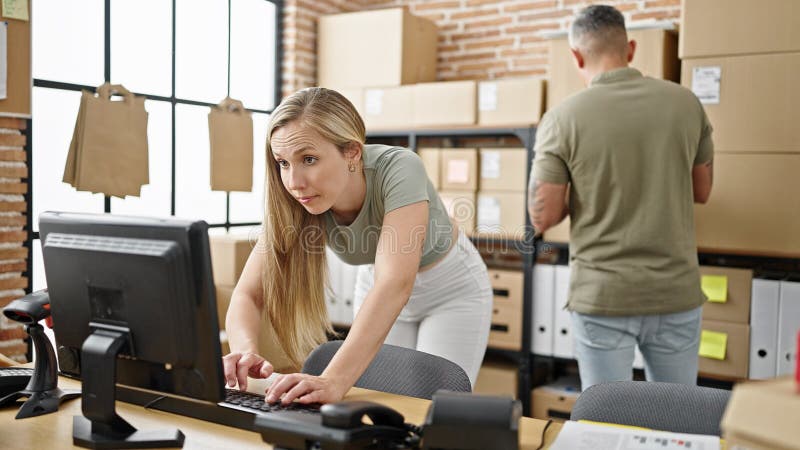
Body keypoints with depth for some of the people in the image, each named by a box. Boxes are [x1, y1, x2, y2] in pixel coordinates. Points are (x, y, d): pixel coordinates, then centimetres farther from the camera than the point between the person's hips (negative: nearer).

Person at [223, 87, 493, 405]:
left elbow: (395, 284, -47)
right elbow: (249, 293, -26)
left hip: (452, 287, -3)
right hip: (375, 287, 3)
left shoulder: (398, 170, -37)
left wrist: (335, 380, -58)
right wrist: (245, 352, -47)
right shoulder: (293, 204, -24)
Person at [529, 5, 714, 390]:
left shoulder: (562, 118, -11)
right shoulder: (685, 103, -1)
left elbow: (543, 218, -10)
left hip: (602, 297, -3)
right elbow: (701, 192, 11)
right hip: (676, 292, 3)